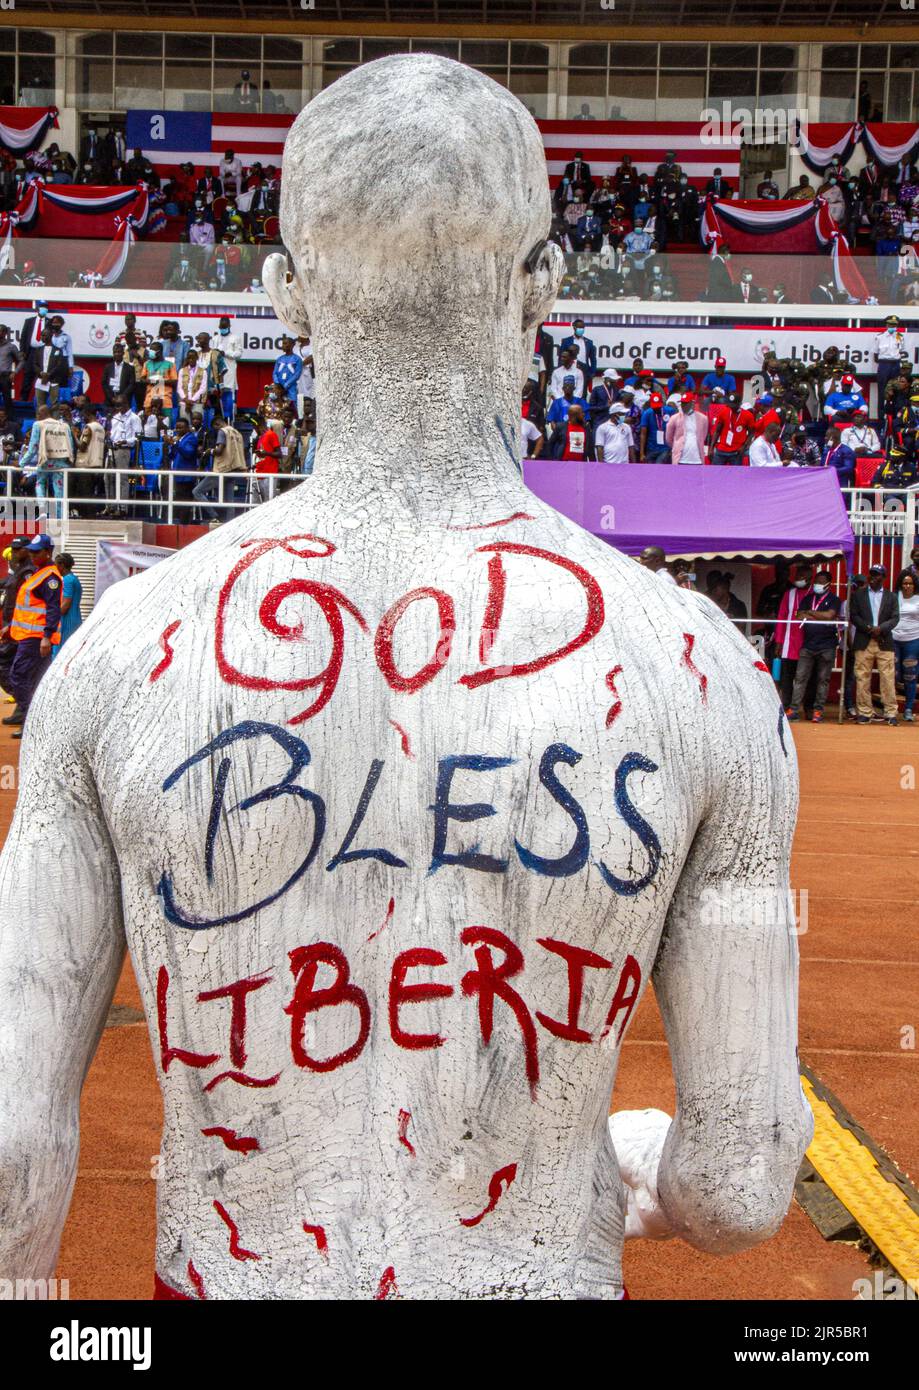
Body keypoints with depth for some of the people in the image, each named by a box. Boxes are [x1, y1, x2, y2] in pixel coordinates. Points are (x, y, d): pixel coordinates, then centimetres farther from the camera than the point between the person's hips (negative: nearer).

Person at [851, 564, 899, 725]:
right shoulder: (858, 595, 11)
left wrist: (881, 628, -14)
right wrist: (868, 628, -11)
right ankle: (864, 712, 5)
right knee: (862, 678, -1)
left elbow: (895, 618, 4)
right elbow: (853, 616, 3)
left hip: (885, 643, 0)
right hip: (863, 643, 0)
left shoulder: (891, 597, 12)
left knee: (888, 679, -3)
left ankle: (891, 713, 0)